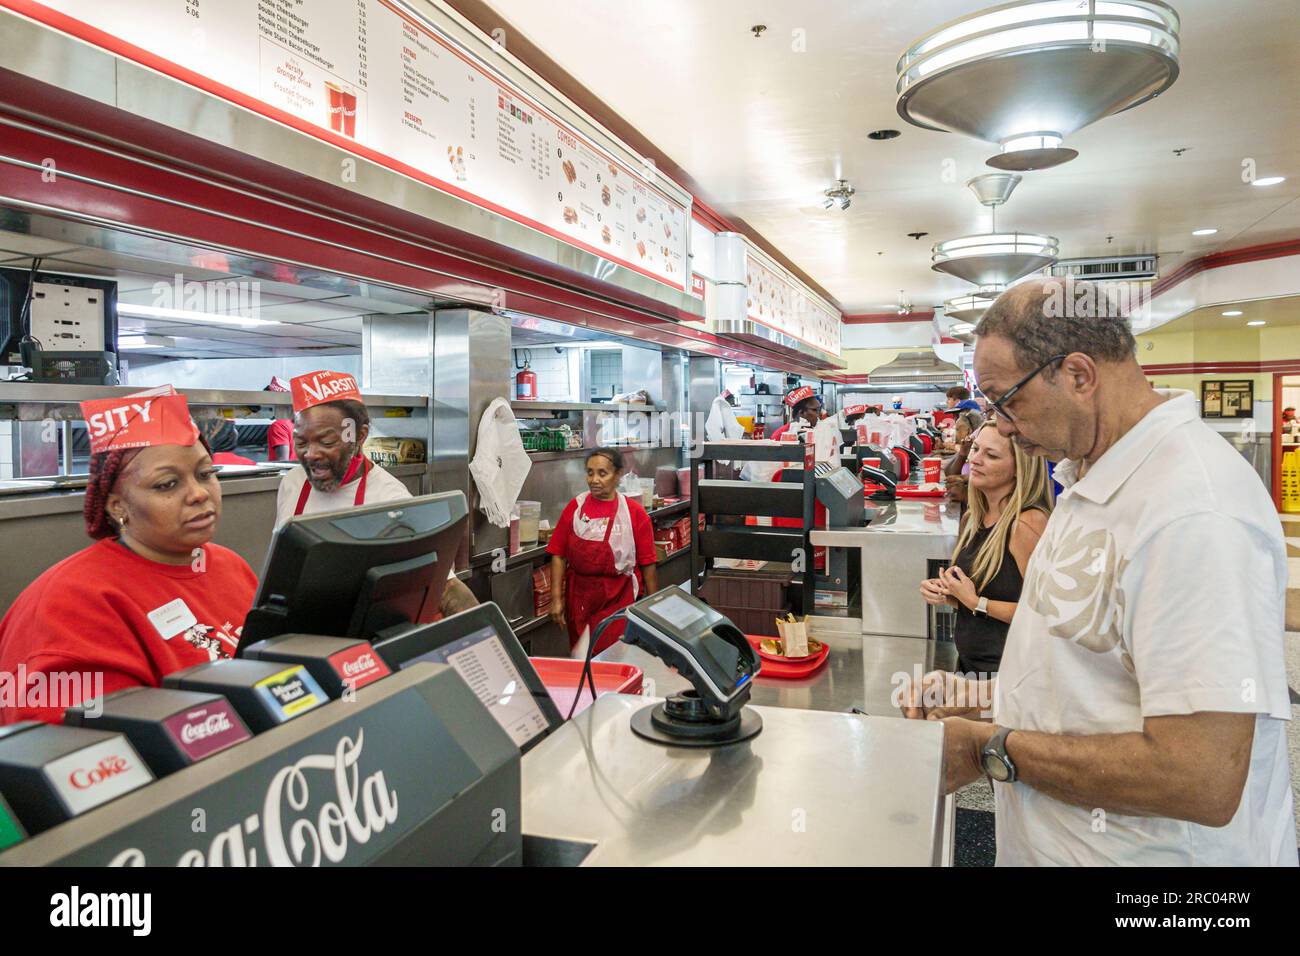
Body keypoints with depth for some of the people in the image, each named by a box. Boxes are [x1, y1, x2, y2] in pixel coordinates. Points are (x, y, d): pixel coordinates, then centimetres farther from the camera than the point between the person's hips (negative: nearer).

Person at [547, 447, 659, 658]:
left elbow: (648, 563, 0)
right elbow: (558, 555, 3)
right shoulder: (575, 507, 3)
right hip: (579, 598, 3)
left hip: (618, 600, -2)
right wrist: (556, 598, -2)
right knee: (580, 662, 12)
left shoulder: (633, 512, -4)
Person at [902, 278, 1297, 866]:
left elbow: (1202, 781, -31)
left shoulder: (1195, 513, -27)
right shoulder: (1089, 477, 6)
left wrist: (991, 749, -22)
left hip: (1145, 850, -8)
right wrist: (988, 695, 3)